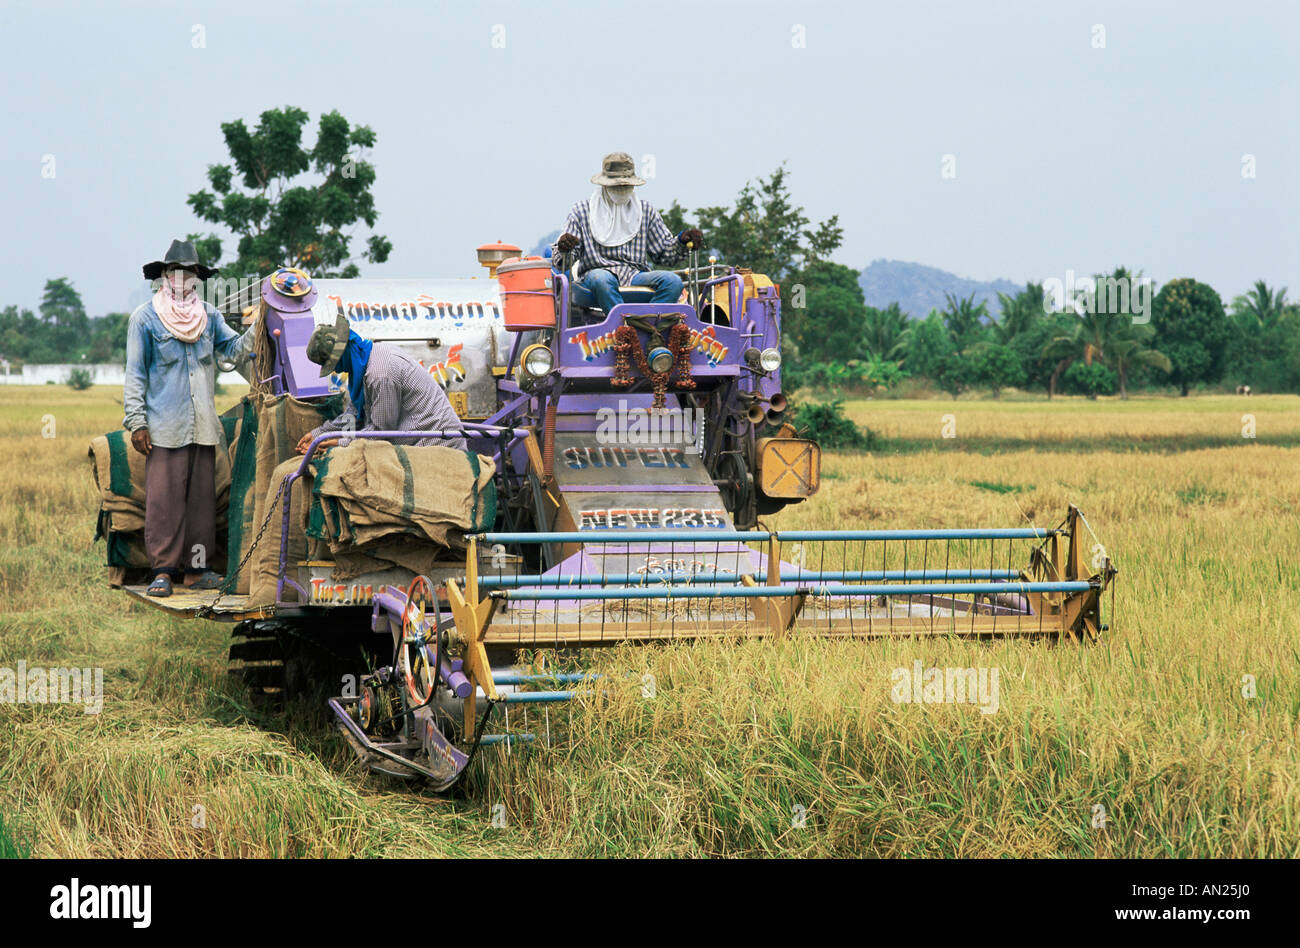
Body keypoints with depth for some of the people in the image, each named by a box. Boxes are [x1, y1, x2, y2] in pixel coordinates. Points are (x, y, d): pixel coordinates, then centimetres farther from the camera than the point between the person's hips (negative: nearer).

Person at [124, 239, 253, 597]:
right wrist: (136, 422, -5)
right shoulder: (145, 318, 3)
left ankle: (196, 567, 12)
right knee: (164, 497, -8)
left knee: (202, 496, 6)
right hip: (164, 426, -4)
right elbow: (135, 374, 2)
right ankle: (162, 569, -4)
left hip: (203, 426, 4)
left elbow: (234, 348, 9)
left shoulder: (208, 315, 14)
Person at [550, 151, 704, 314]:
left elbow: (665, 255, 19)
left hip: (636, 276, 3)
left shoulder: (645, 210, 19)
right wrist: (563, 249, -18)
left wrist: (681, 241, -2)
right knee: (600, 279, -39)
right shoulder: (582, 211, 10)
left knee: (673, 281, -26)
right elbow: (560, 262, 6)